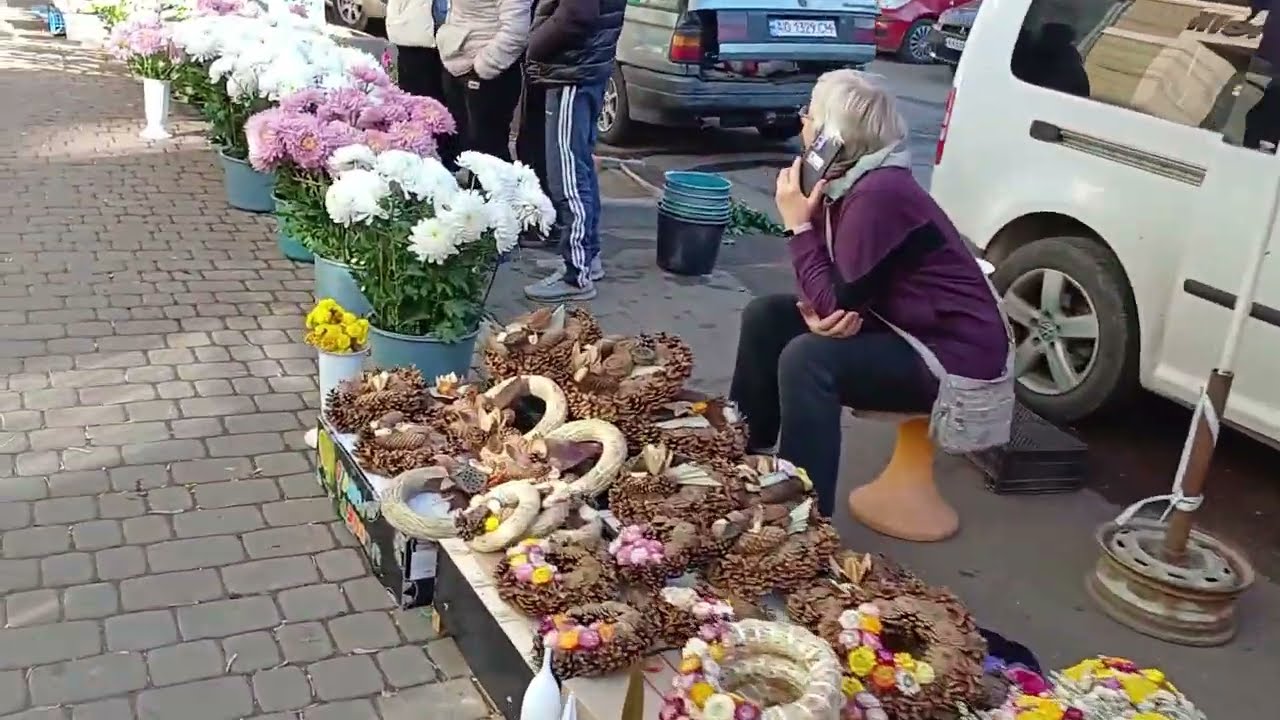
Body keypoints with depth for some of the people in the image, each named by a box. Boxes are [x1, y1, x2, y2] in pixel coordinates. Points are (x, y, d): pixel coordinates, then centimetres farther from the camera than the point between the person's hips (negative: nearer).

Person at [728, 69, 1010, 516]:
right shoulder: (846, 182, 1)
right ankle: (743, 454, 18)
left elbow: (838, 305, -23)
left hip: (954, 354, -10)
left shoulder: (879, 195, -26)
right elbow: (835, 285, 5)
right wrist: (815, 312, -18)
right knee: (765, 318, 6)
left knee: (807, 359, -28)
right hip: (902, 328, 10)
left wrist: (798, 225, -17)